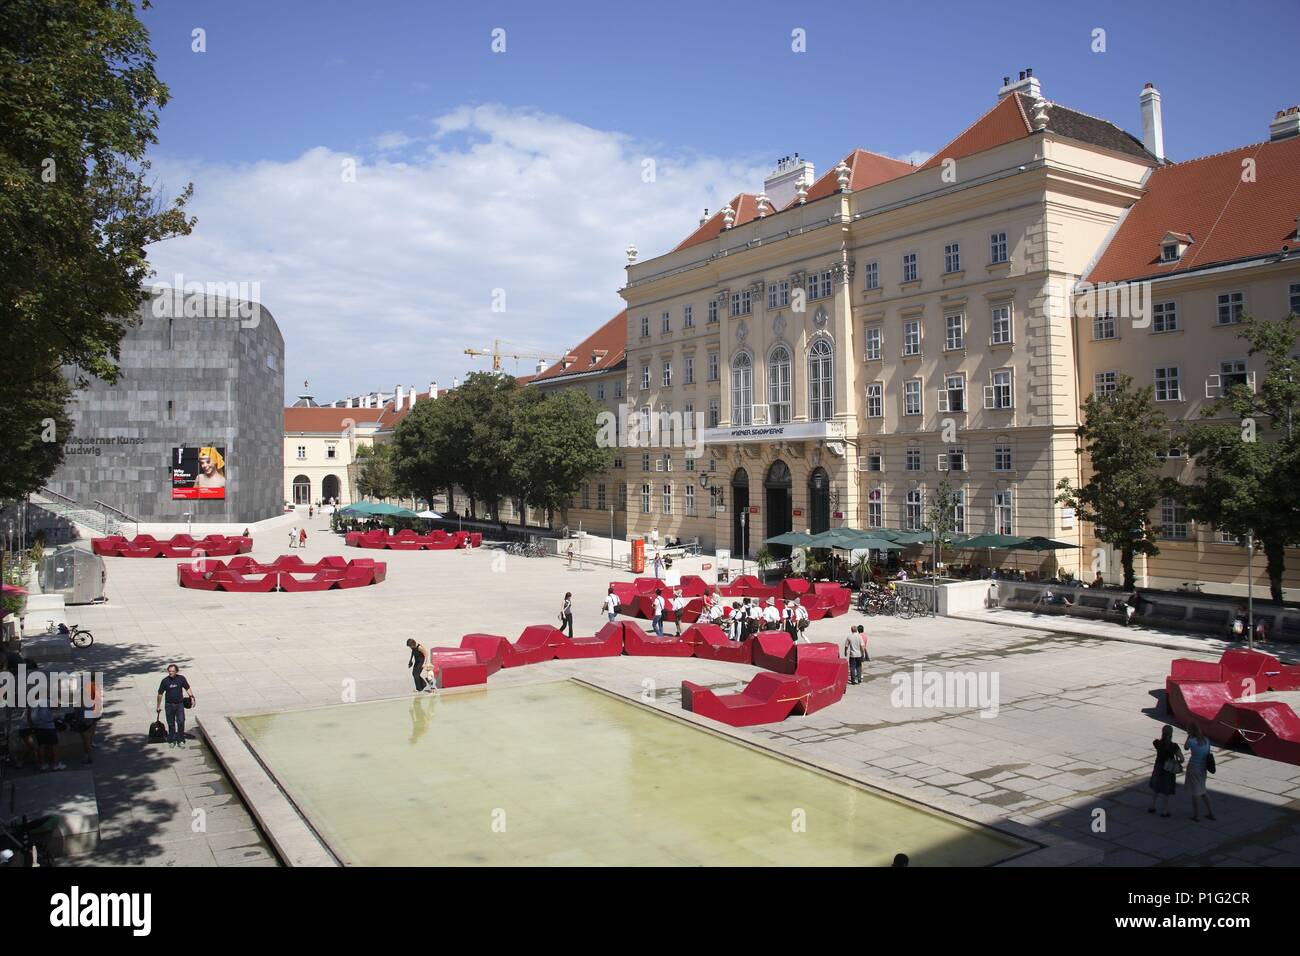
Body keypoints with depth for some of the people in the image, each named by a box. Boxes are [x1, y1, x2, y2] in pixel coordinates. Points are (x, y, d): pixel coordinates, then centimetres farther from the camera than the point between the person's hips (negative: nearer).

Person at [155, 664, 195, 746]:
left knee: (181, 722, -6)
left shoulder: (181, 679, -3)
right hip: (169, 705, 0)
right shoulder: (165, 681, -6)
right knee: (171, 724, 7)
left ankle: (180, 740, 4)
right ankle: (172, 741, 21)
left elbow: (187, 688, 9)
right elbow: (160, 694, 2)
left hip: (180, 704, 0)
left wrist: (192, 697, -2)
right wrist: (158, 706, 6)